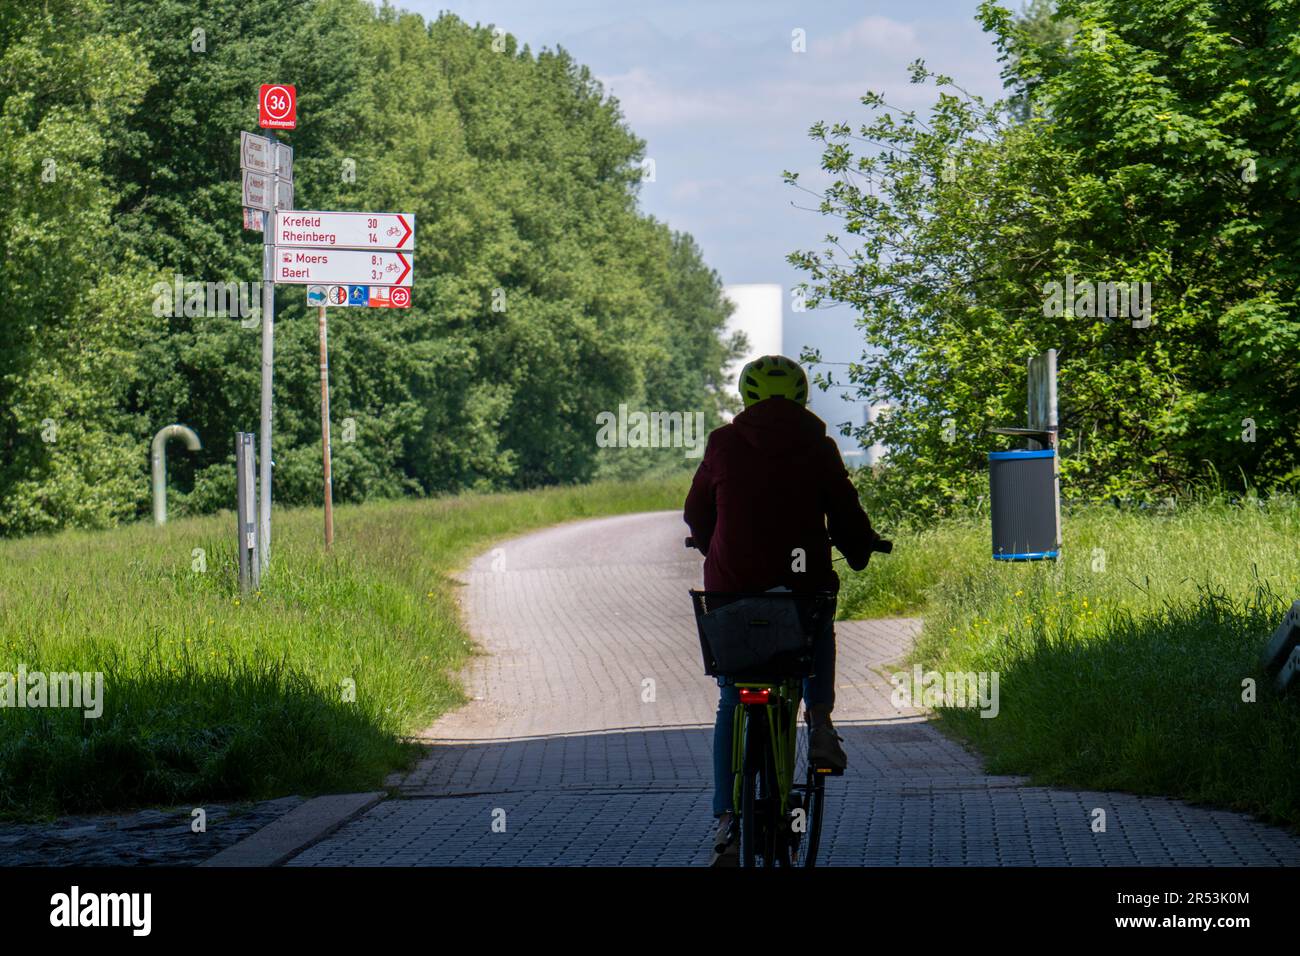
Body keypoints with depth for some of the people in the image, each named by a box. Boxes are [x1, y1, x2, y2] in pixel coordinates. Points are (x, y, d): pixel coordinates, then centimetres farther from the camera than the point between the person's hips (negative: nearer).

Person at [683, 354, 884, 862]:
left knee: (731, 704, 11)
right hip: (804, 585, 0)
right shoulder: (817, 448, 0)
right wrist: (859, 550, 25)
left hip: (732, 587, 0)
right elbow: (846, 514, 4)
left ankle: (726, 814, 3)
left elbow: (697, 512, 12)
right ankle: (819, 718, 9)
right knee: (820, 634, 34)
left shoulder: (723, 444, 3)